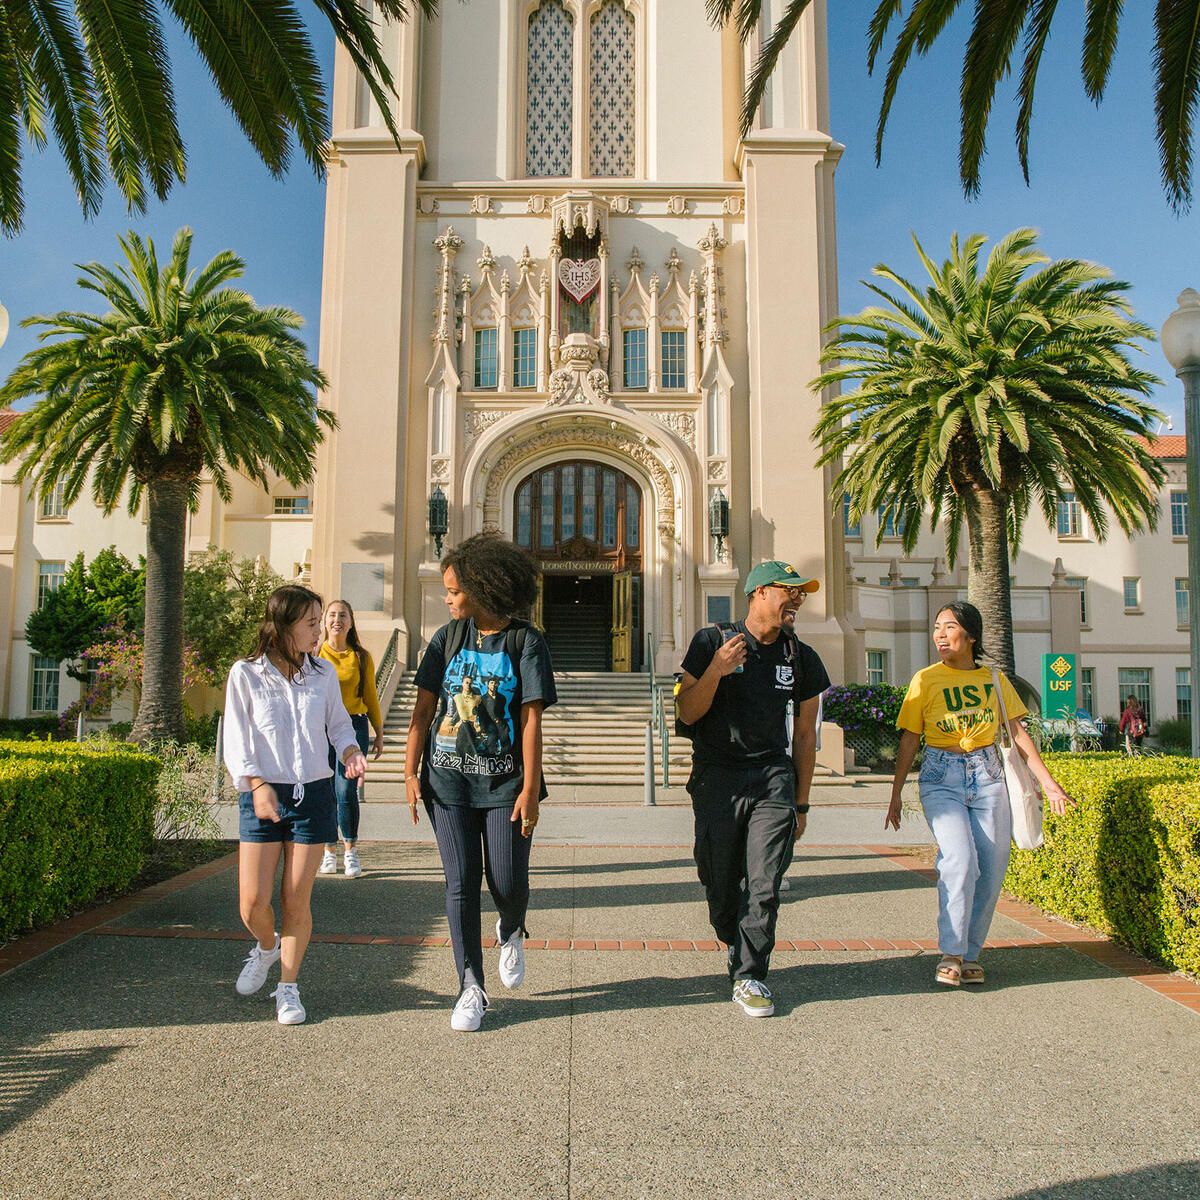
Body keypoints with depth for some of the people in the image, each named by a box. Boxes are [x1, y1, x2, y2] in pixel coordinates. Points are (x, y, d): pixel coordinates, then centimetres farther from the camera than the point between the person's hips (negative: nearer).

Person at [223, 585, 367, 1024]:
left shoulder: (323, 674, 5)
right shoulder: (245, 674, -3)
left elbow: (338, 724, 14)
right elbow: (235, 741, -5)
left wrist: (351, 751, -7)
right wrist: (257, 785, -19)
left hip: (313, 794, 2)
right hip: (262, 796, -1)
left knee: (296, 900, 4)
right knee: (253, 901, -1)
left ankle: (288, 986, 22)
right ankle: (267, 947, 34)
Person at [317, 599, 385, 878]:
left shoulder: (361, 657, 6)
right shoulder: (313, 655, 5)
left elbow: (370, 696, 11)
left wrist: (379, 733, 11)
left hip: (353, 726, -1)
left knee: (346, 791, -9)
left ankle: (351, 851, 7)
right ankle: (329, 851, 19)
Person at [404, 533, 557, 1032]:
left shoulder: (525, 640, -4)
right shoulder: (447, 637, 5)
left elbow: (530, 720, -8)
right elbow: (423, 709, 7)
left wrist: (531, 788, -11)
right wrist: (411, 772, 1)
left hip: (504, 782, -2)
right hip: (448, 780, 2)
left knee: (508, 883, 0)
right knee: (461, 883, 3)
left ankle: (511, 933, 36)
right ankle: (471, 987, 16)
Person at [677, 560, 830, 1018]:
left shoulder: (801, 658, 7)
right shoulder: (712, 642, -1)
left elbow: (804, 733, 14)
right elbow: (687, 714, -3)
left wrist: (801, 802, 15)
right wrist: (715, 671, -20)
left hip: (773, 778, 1)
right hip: (717, 778, -1)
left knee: (763, 883, -7)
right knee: (720, 882, 6)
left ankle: (749, 976, 6)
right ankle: (738, 948, 34)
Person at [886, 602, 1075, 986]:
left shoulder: (994, 679, 7)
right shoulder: (925, 680, 0)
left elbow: (1018, 733, 10)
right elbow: (909, 740, 2)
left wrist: (1048, 782, 4)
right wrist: (896, 794, 2)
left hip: (987, 774, 3)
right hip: (942, 777, -3)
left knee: (991, 868, -3)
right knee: (960, 858, -20)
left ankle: (970, 954, 13)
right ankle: (951, 954, -8)